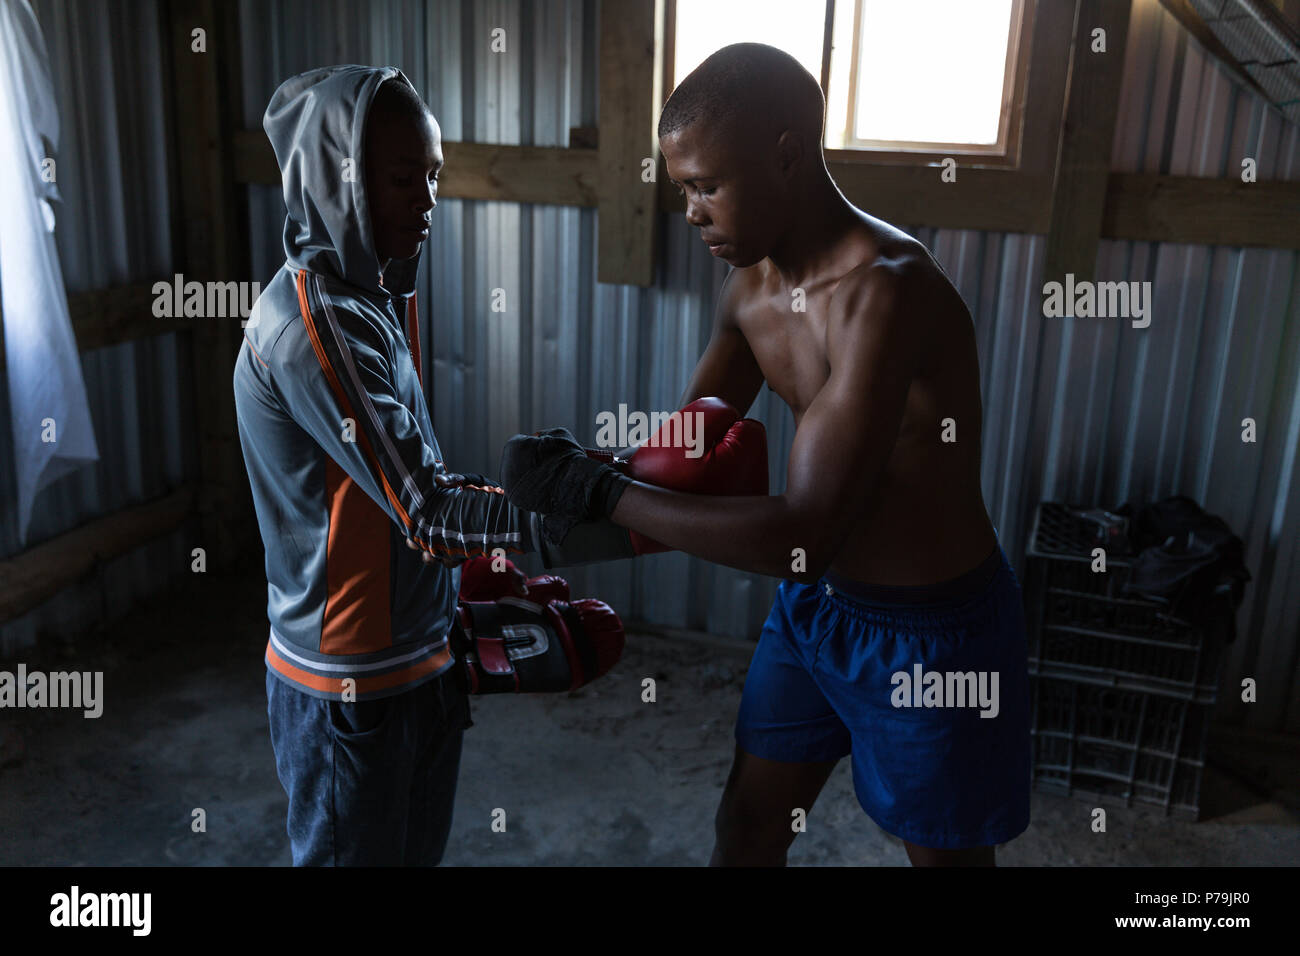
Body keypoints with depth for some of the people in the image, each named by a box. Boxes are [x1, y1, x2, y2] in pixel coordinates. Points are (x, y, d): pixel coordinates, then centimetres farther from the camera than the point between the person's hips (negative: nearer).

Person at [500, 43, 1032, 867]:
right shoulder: (753, 284, -3)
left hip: (932, 630, -7)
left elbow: (803, 536, -36)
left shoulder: (886, 290, -30)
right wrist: (558, 489, -6)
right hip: (816, 605, 7)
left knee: (944, 851, 17)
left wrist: (593, 490, -31)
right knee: (748, 824, 19)